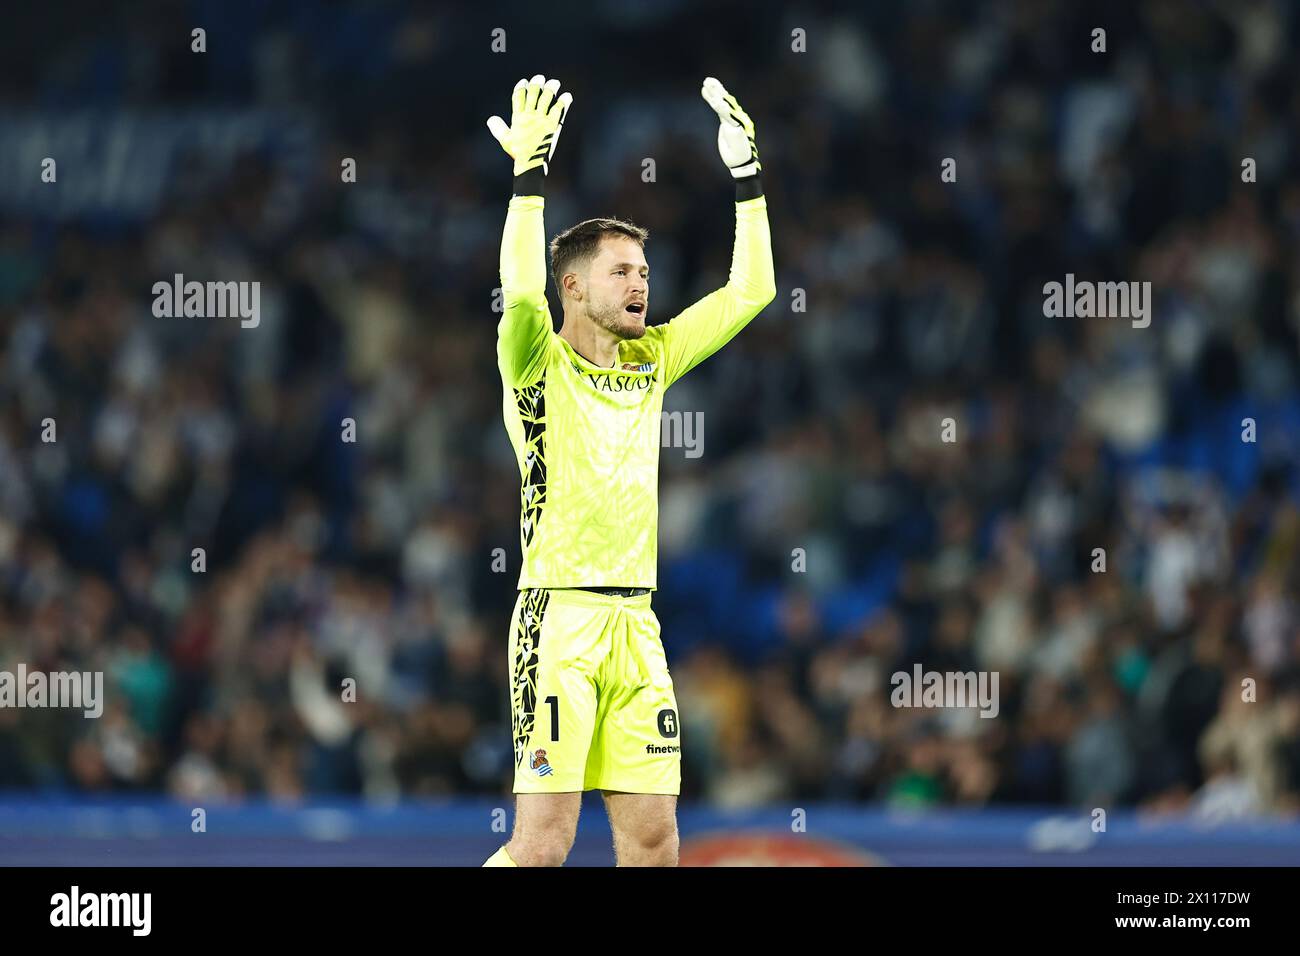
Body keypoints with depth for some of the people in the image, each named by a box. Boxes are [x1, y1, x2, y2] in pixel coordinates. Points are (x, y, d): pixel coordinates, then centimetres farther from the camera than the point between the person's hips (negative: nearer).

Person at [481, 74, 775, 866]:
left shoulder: (652, 361, 15)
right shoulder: (540, 364, -2)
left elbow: (750, 292, 13)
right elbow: (521, 293, -23)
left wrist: (746, 174, 7)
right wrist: (529, 173, -25)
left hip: (636, 621, 6)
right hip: (560, 615, -6)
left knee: (653, 837, 1)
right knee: (544, 841, -13)